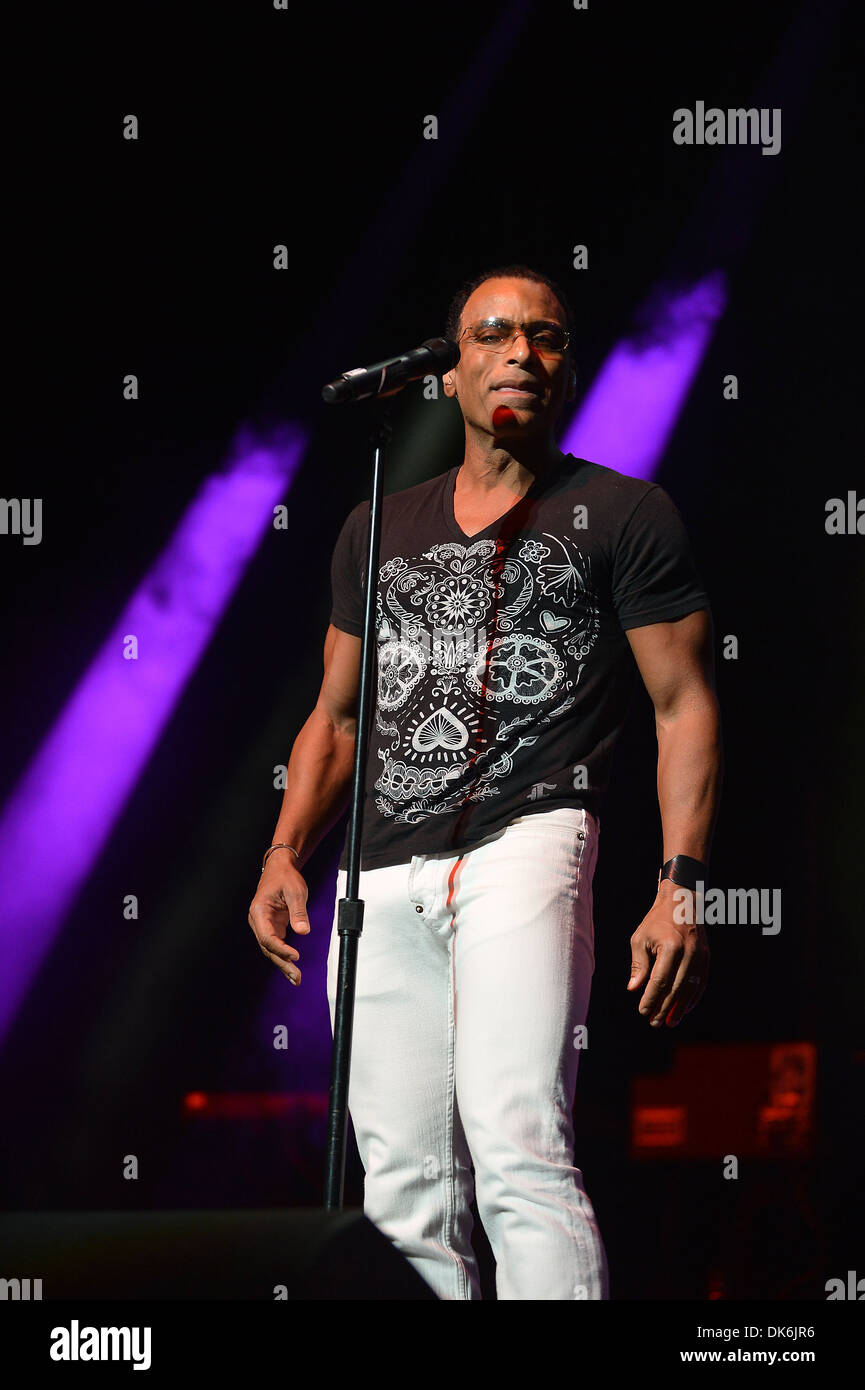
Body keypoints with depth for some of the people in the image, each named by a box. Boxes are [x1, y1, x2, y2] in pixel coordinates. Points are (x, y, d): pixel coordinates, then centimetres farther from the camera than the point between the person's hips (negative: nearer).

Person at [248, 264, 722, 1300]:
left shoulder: (625, 516, 9)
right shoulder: (378, 530, 23)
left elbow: (684, 706, 4)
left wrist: (681, 887, -7)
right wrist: (286, 850, 10)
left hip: (527, 839, -5)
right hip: (382, 878, 5)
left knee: (516, 1149, -22)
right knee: (405, 1188, 4)